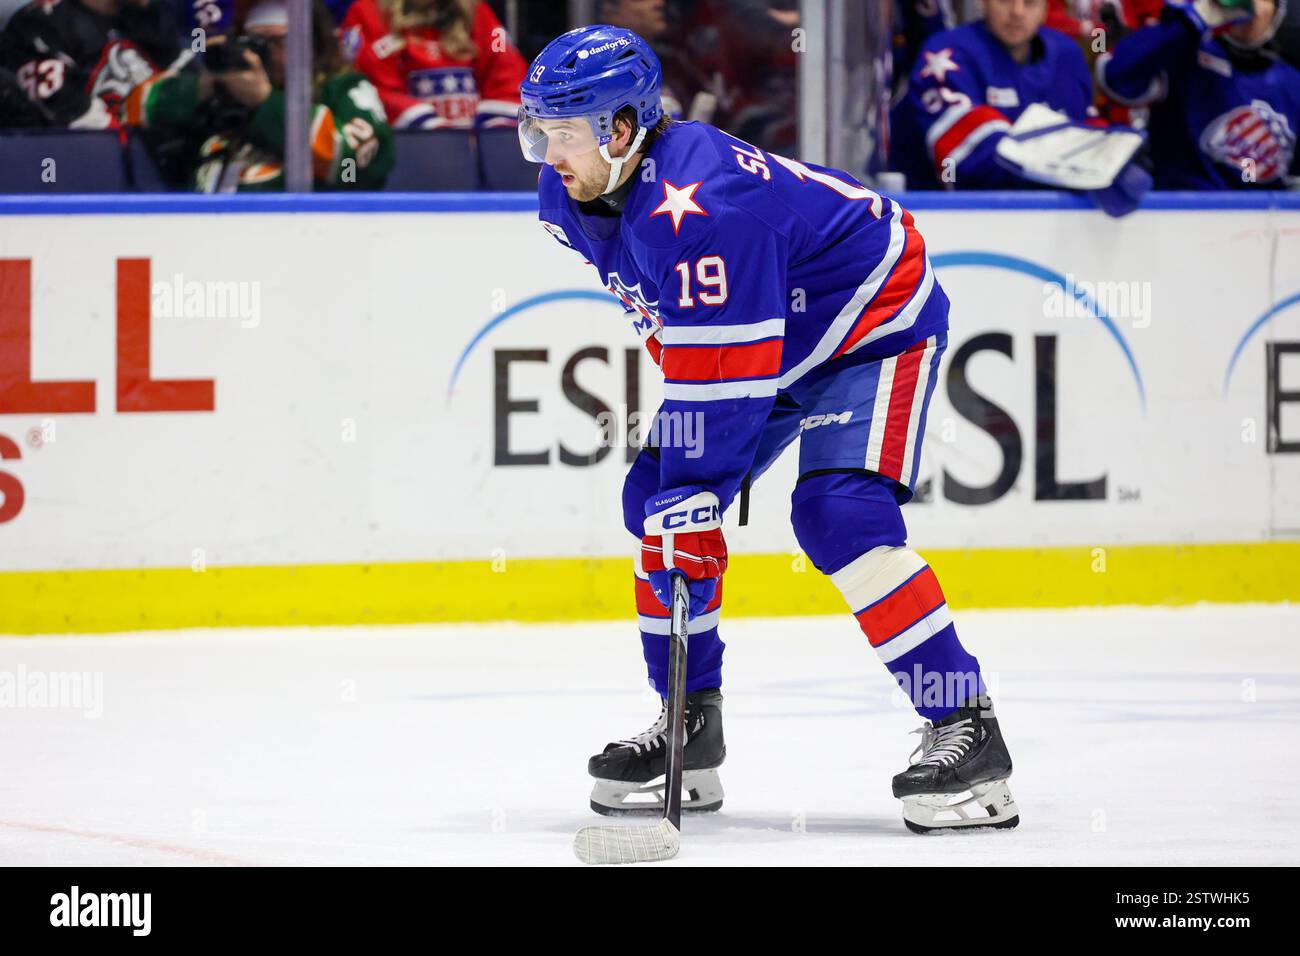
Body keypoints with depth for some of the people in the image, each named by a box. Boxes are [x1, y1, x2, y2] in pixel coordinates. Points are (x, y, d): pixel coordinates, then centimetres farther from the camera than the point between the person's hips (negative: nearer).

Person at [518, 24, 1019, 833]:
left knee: (839, 514, -26)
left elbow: (722, 377, -37)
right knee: (655, 500, 2)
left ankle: (967, 728, -25)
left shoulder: (697, 207, -36)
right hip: (768, 338, 10)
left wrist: (692, 506, -36)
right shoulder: (571, 200, -7)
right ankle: (691, 723, 14)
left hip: (878, 322, -10)